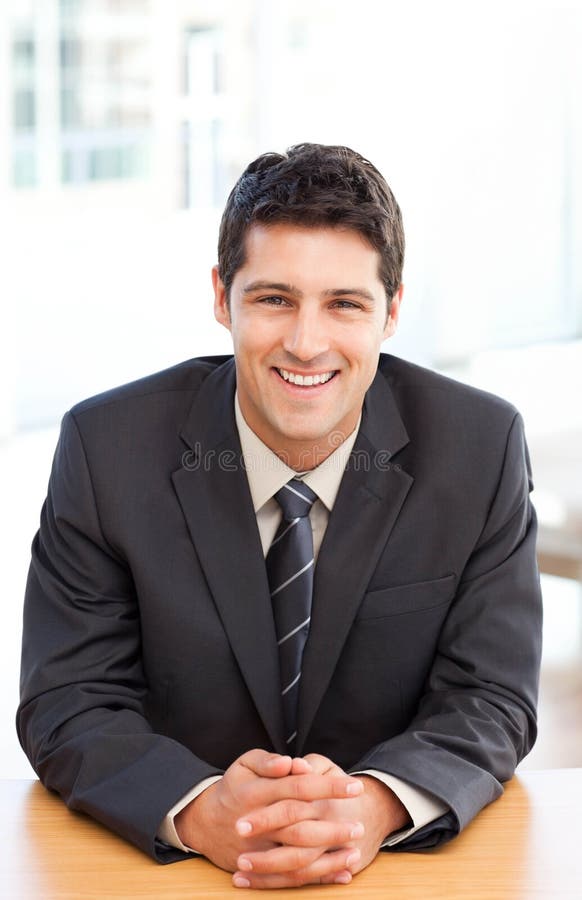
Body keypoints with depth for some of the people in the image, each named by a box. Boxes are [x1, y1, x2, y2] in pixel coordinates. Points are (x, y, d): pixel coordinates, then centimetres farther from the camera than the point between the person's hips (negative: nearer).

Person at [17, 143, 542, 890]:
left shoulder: (482, 447, -6)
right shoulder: (107, 447, -8)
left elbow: (491, 697, -5)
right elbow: (68, 703, -8)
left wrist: (377, 806, -26)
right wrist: (200, 811, -27)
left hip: (407, 855, 1)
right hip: (173, 860, 0)